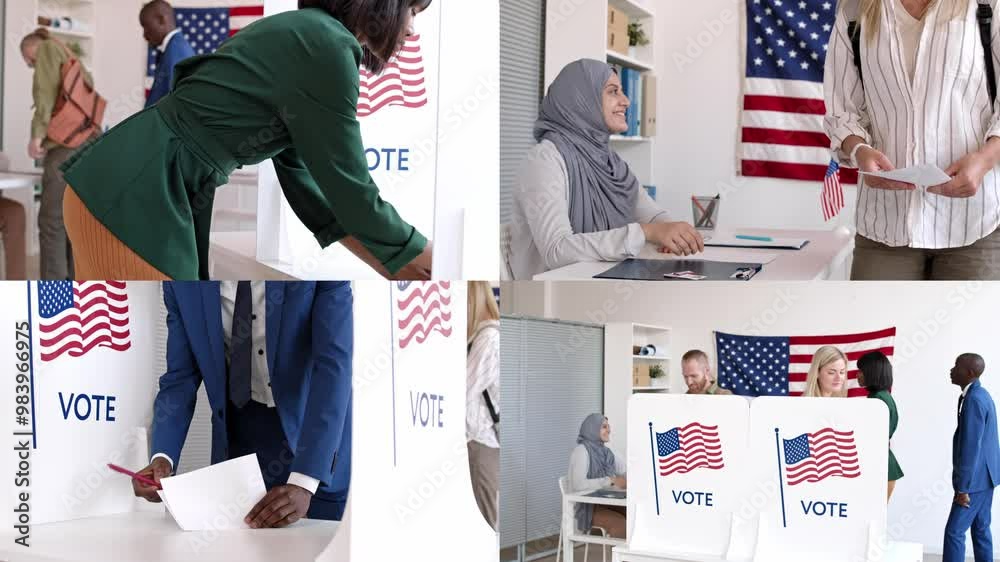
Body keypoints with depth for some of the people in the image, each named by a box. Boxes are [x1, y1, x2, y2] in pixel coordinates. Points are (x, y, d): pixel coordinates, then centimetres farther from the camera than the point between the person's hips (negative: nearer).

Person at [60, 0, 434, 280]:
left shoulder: (299, 38, 17)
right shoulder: (324, 46, -13)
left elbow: (304, 182, 20)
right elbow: (350, 189, -9)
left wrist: (401, 274, 21)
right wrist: (439, 268, 4)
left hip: (137, 194, 10)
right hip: (128, 199, -10)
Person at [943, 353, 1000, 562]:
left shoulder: (973, 399, -20)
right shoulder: (980, 395, 11)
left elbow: (971, 446, -23)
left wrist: (963, 487, -21)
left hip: (976, 478, -10)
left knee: (954, 531, -9)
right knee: (980, 529, 14)